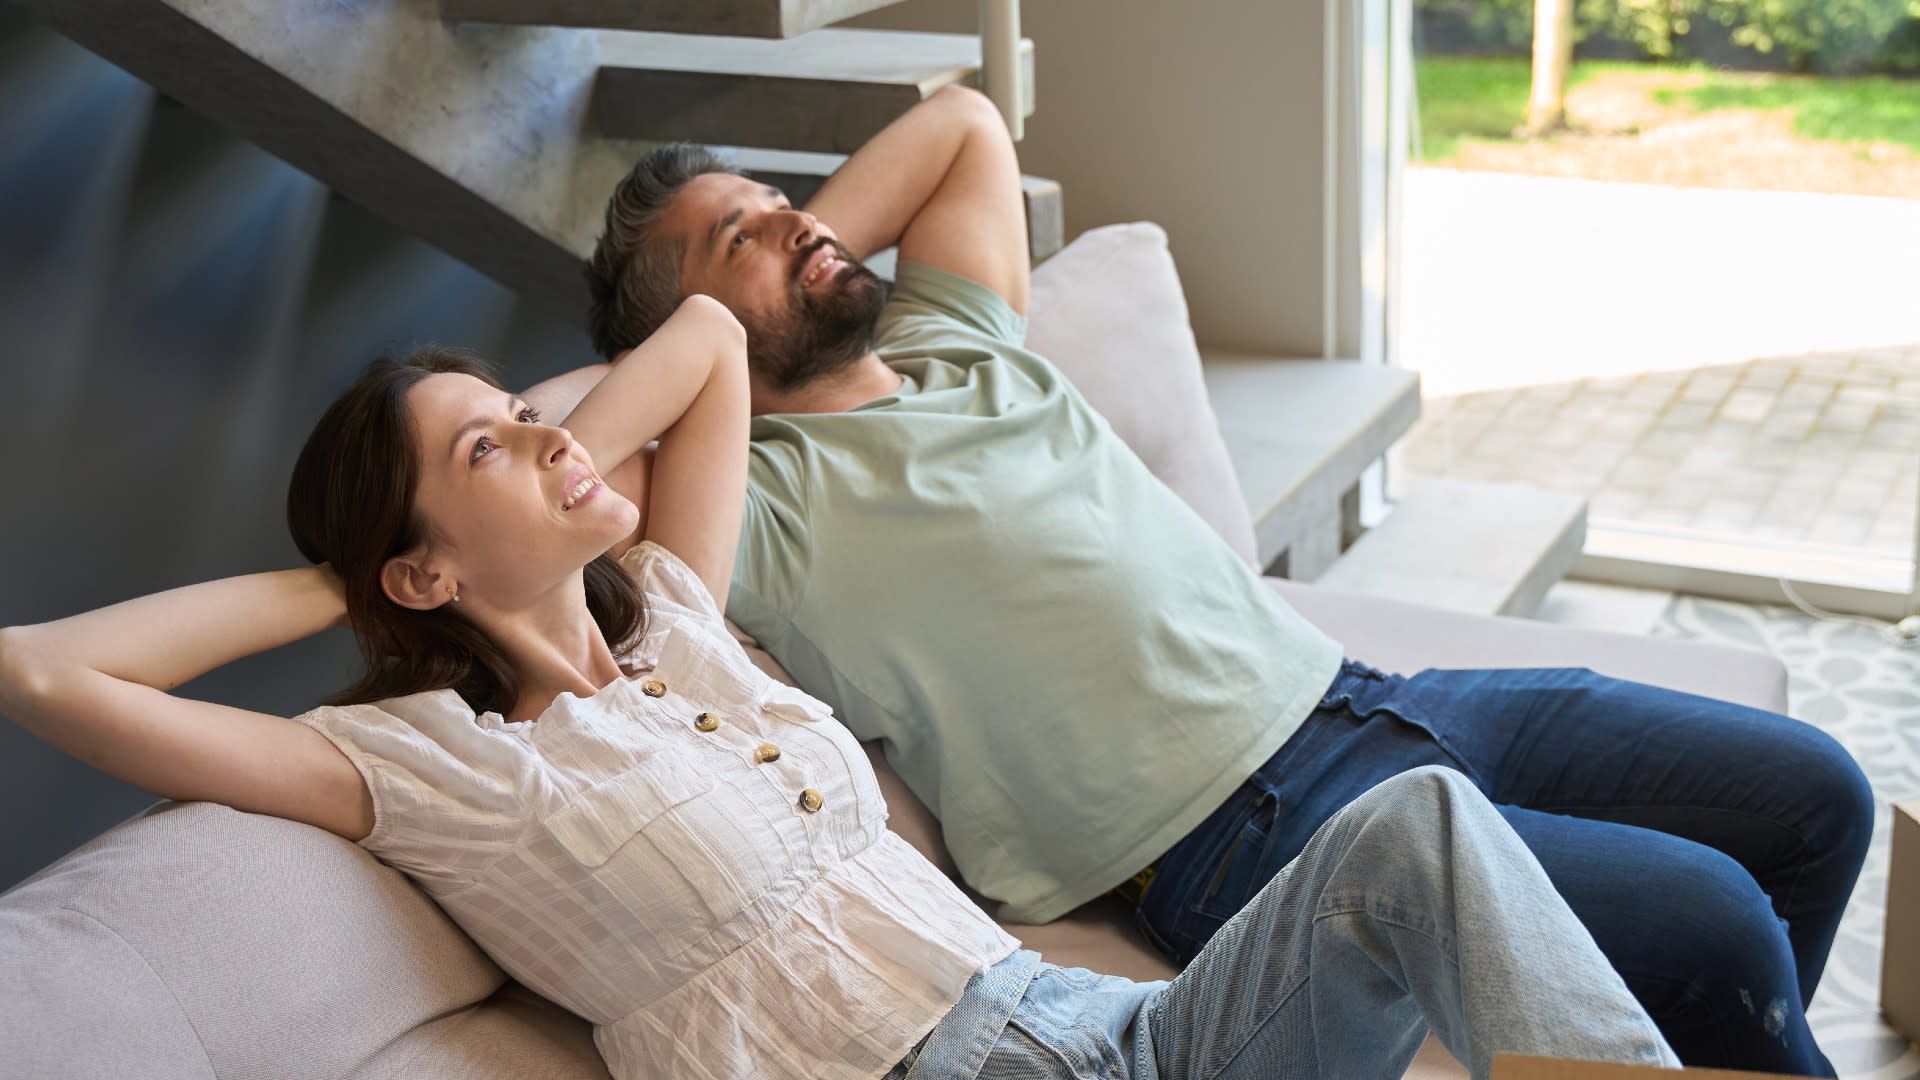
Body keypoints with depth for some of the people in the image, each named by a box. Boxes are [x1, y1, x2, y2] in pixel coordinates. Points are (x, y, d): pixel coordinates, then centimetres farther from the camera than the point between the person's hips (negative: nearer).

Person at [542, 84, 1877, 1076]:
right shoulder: (756, 510, -9)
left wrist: (801, 263, 15)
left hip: (1348, 690, 9)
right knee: (1713, 924, -20)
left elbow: (965, 121, 26)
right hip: (1241, 833, -8)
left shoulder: (955, 343, 13)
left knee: (1813, 794, 9)